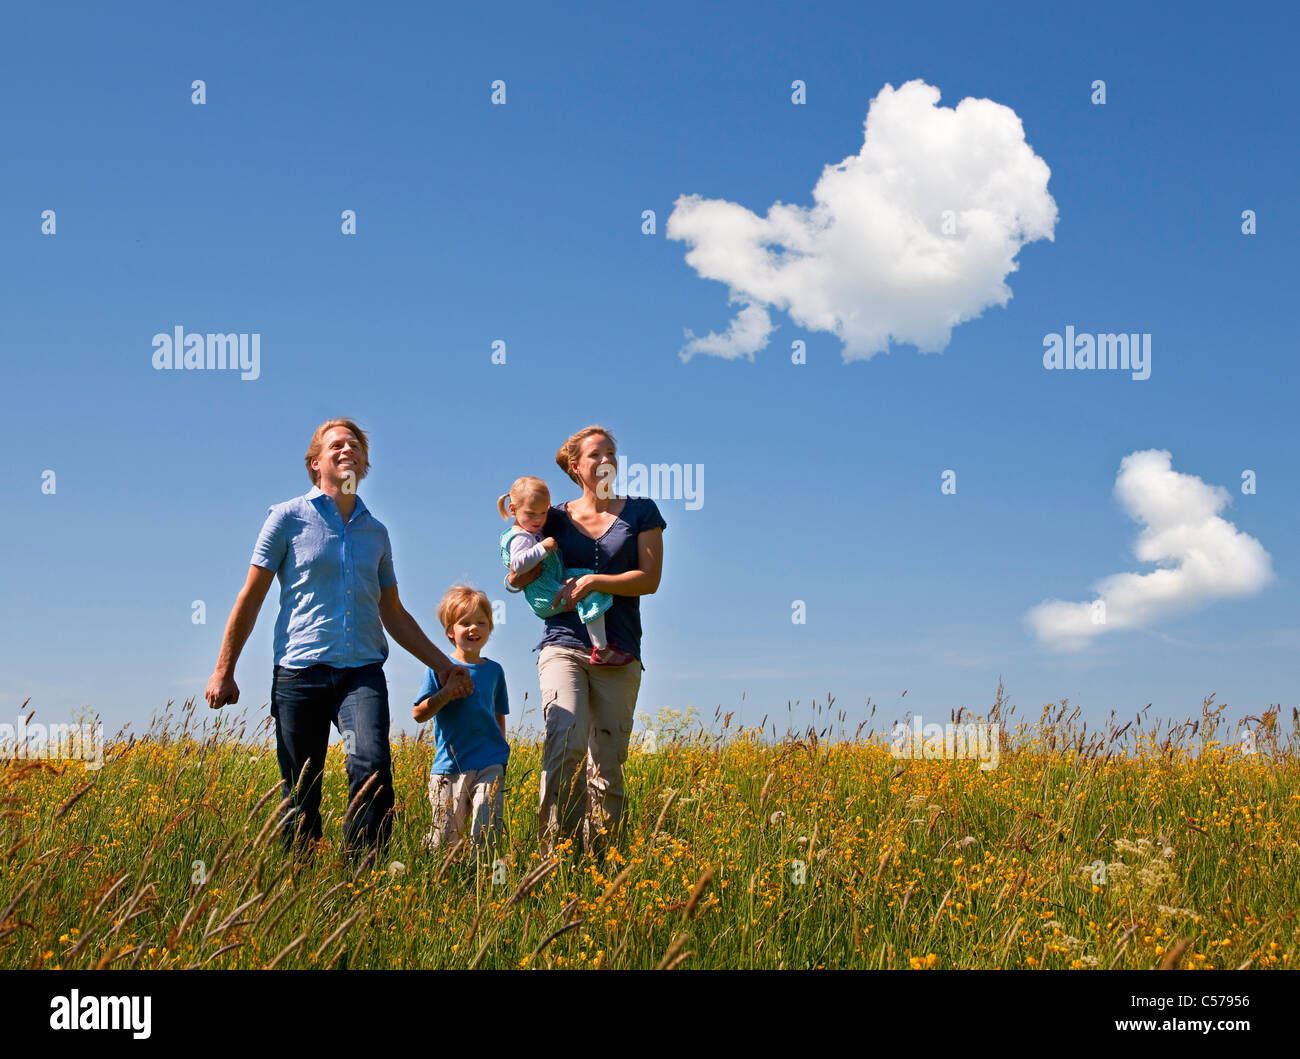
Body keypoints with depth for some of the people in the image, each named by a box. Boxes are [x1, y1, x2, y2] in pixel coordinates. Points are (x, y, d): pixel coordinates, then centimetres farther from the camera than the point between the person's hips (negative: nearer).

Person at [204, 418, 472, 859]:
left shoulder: (376, 532, 18)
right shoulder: (289, 517, 7)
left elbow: (394, 614, 24)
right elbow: (250, 598, 8)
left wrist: (444, 665, 19)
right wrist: (223, 671, 4)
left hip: (363, 672, 2)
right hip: (300, 672, -2)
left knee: (373, 766, -23)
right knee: (300, 794, 0)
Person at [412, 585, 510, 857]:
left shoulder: (494, 670, 11)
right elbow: (419, 714, -4)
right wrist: (446, 693, -17)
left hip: (490, 763, 2)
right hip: (450, 763, -2)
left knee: (487, 830, -12)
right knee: (445, 836, 1)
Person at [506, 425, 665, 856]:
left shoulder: (640, 511, 8)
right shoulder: (556, 520, 10)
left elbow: (650, 578, -2)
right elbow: (516, 579, 15)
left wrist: (592, 581, -12)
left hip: (619, 655, 1)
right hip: (564, 645, -1)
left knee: (607, 767, 2)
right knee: (565, 742, -24)